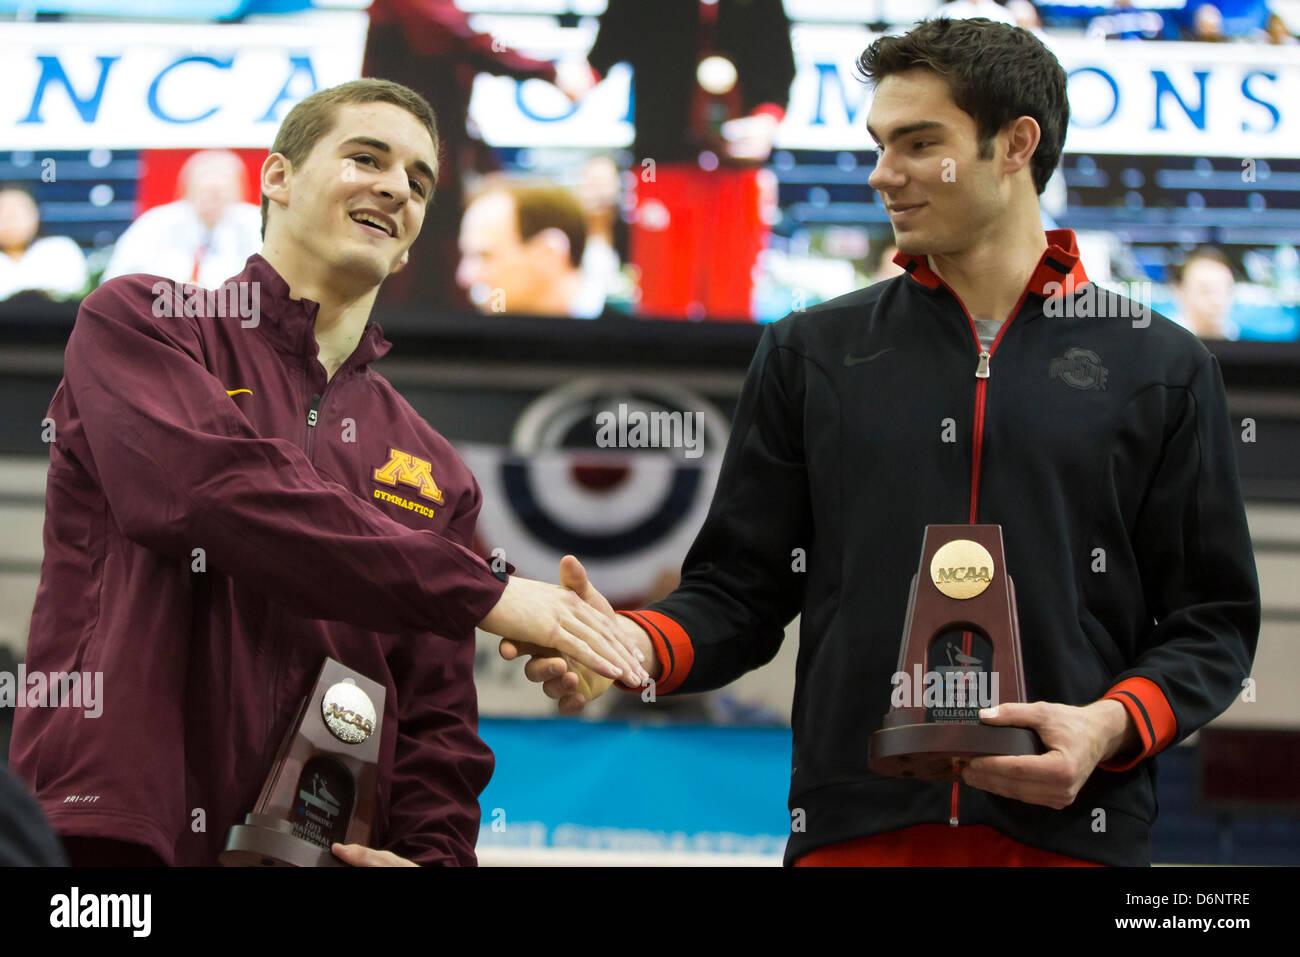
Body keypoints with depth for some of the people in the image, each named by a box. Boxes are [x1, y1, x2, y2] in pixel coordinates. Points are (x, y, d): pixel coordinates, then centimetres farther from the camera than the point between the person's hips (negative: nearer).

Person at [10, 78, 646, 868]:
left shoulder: (434, 472, 21)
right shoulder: (138, 324, 8)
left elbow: (438, 726, 18)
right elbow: (212, 492, -11)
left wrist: (433, 854, -4)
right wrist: (484, 593, -10)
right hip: (113, 836, -5)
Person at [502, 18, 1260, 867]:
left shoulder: (1163, 369, 7)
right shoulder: (812, 353, 12)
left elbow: (1212, 620, 6)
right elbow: (738, 591, 10)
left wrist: (1112, 725, -11)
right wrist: (631, 647, -9)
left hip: (1070, 828, -1)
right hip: (854, 828, 1)